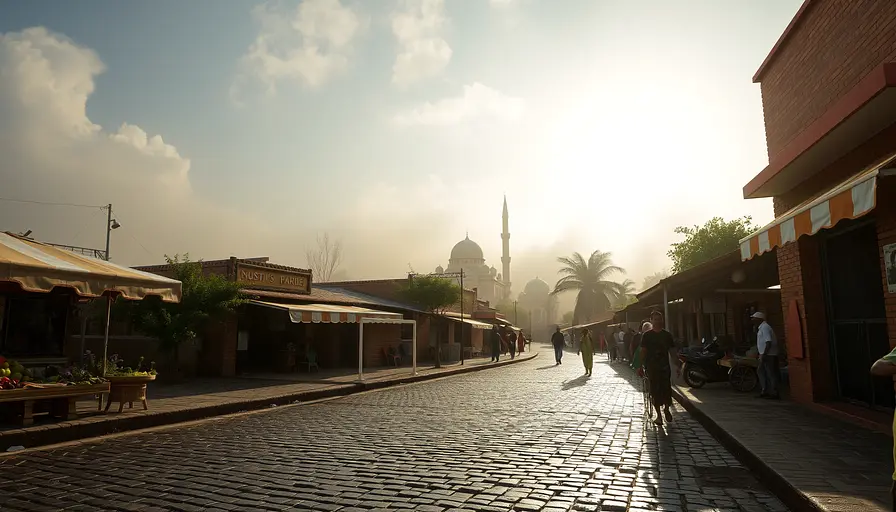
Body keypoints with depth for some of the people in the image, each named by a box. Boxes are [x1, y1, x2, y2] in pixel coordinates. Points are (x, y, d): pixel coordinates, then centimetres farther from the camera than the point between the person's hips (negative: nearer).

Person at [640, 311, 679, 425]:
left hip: (665, 366, 1)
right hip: (652, 367, -1)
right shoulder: (647, 335, 3)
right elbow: (643, 352, 3)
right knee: (655, 390, 0)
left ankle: (666, 409, 24)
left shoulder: (667, 335, 8)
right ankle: (658, 415, 9)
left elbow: (671, 352, 9)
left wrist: (678, 364, 3)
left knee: (667, 388, -2)